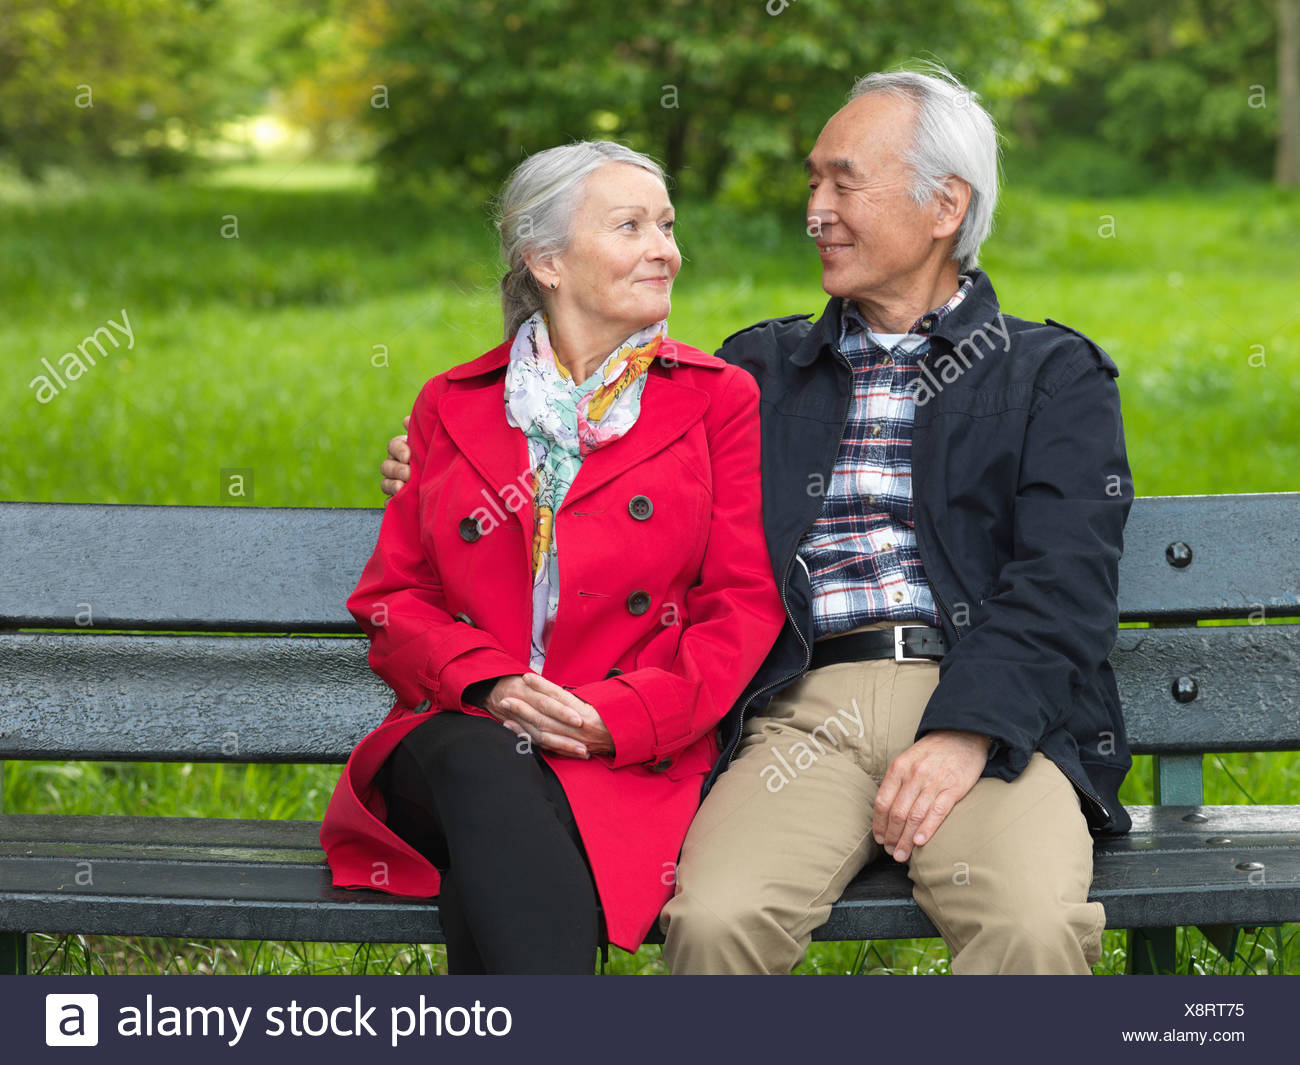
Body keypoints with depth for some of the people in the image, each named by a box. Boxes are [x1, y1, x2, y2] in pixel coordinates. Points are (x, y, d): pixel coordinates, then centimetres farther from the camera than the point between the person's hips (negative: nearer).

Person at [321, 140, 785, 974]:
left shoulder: (717, 400, 13)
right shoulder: (454, 407, 18)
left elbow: (745, 602, 5)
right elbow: (392, 599, 14)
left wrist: (620, 716, -12)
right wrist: (488, 684, -8)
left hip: (631, 757, -1)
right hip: (461, 730, 2)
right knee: (480, 765, -37)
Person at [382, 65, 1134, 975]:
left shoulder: (1054, 375, 15)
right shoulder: (759, 369, 27)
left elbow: (1062, 583, 0)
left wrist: (966, 731, -15)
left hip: (991, 711, -2)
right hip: (806, 711, 2)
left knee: (1035, 930, -33)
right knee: (714, 920, -29)